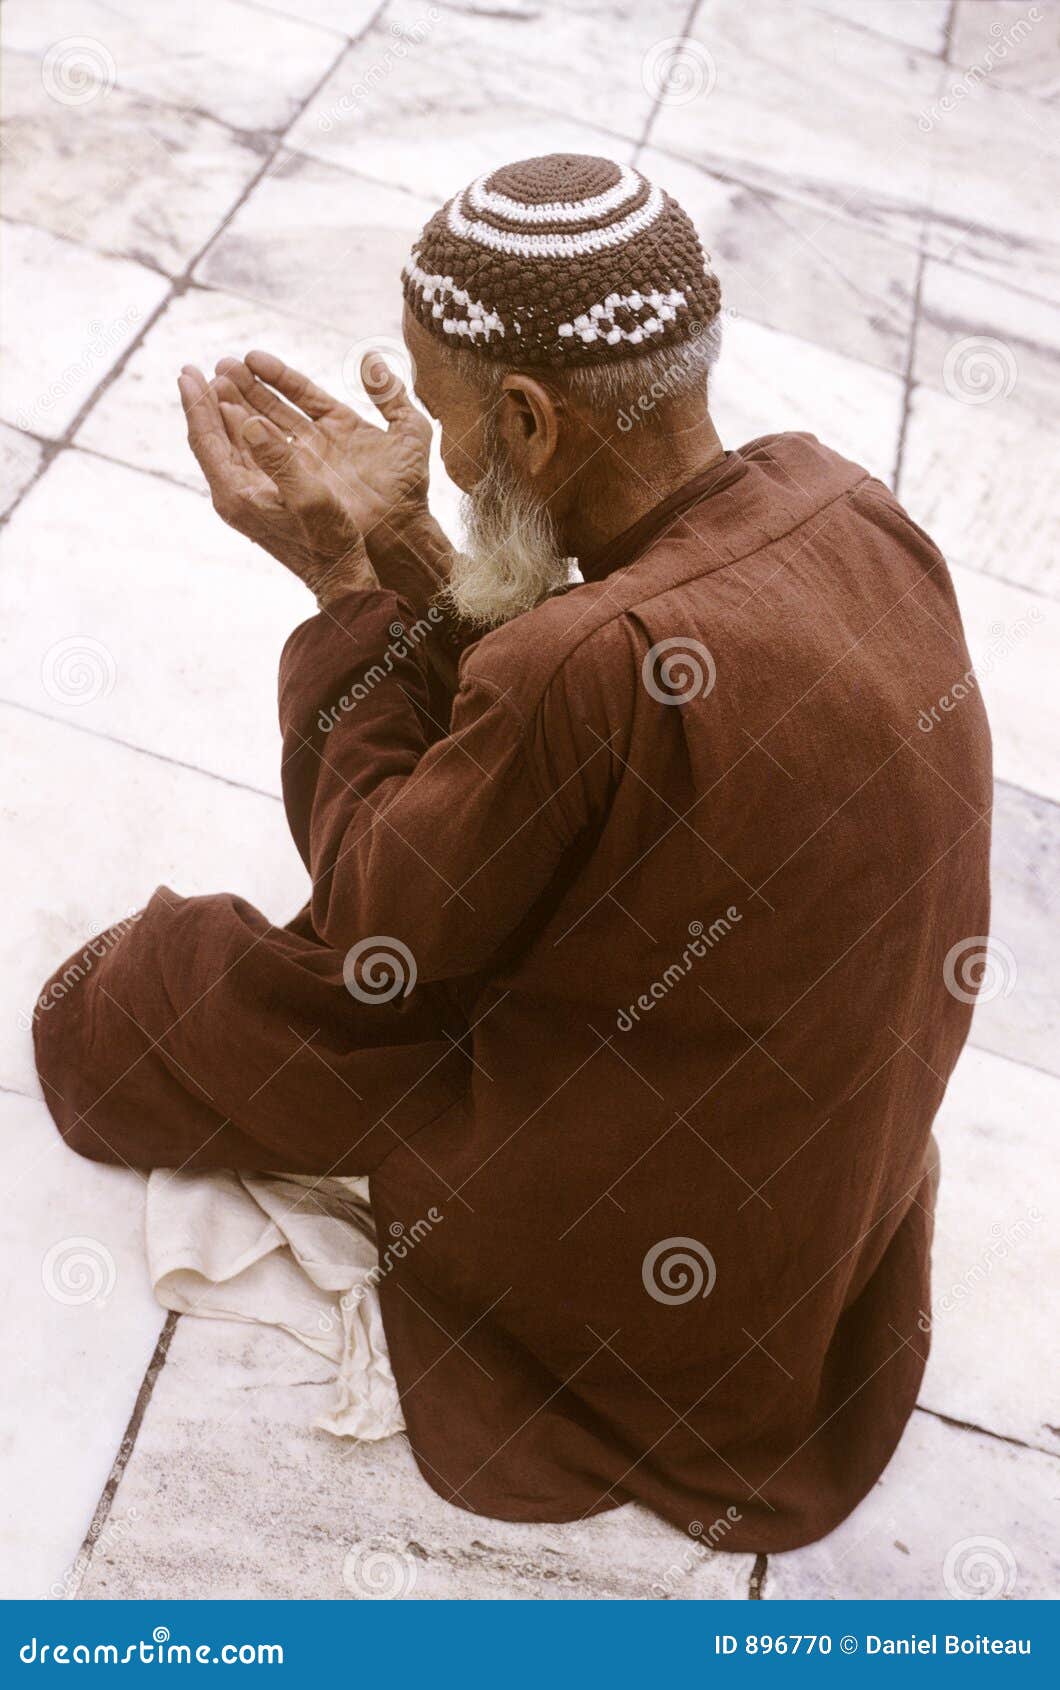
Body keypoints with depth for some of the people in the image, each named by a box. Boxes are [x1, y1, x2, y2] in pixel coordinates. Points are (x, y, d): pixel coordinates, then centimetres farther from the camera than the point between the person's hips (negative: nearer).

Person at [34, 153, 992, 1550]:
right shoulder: (839, 502, -11)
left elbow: (374, 942, -18)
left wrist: (348, 582, -14)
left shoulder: (597, 662, -37)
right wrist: (390, 552, -4)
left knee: (110, 1005, 1)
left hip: (659, 1262, -8)